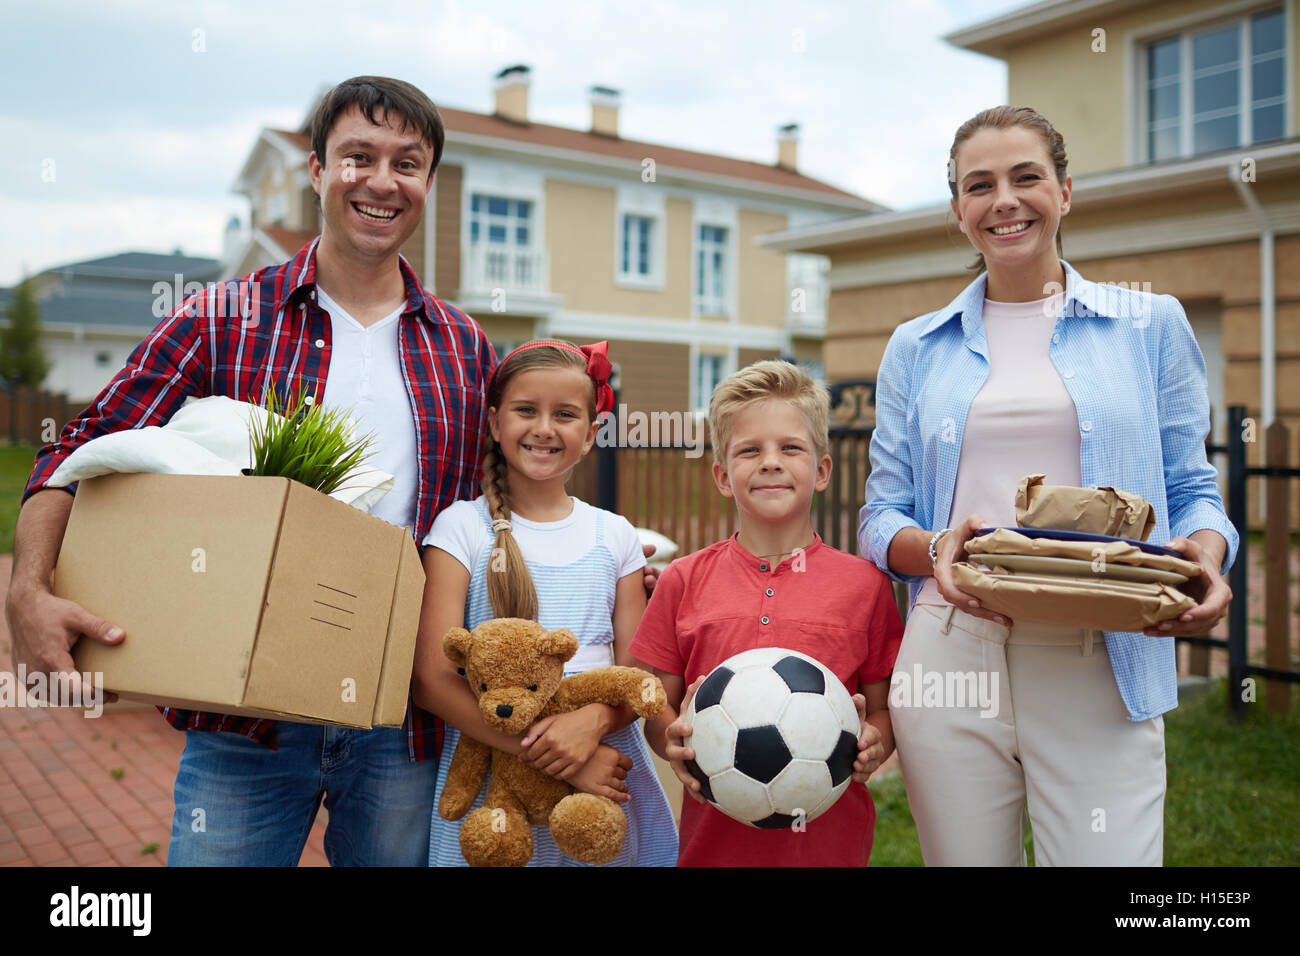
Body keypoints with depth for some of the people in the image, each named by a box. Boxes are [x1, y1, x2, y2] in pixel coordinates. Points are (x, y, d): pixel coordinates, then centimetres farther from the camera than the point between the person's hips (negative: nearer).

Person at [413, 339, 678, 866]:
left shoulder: (615, 536, 5)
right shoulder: (462, 527, -3)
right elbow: (432, 680, -10)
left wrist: (592, 721, -19)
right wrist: (548, 756, -20)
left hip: (604, 761, 2)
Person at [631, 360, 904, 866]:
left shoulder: (864, 584, -1)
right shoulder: (684, 582, 1)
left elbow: (884, 710, 5)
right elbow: (657, 709, 5)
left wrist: (873, 744, -16)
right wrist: (672, 740, -16)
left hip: (831, 838, 0)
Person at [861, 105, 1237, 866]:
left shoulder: (1151, 326, 9)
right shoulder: (917, 348, 11)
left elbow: (1191, 488, 10)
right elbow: (881, 520, 9)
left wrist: (1206, 554, -12)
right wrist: (934, 548, -12)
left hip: (1099, 664, -1)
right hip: (950, 659, 1)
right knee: (963, 856, 11)